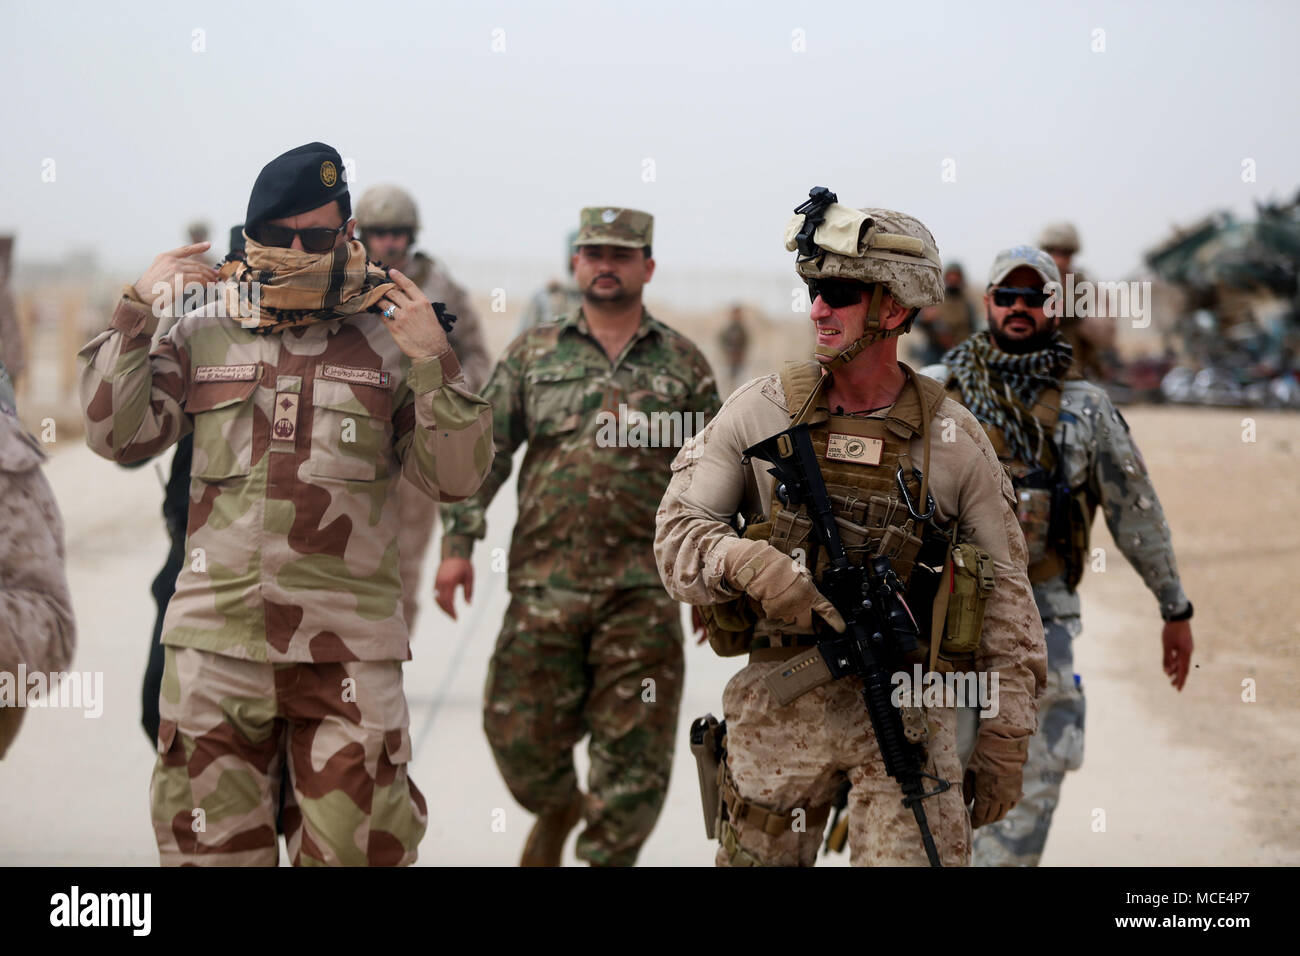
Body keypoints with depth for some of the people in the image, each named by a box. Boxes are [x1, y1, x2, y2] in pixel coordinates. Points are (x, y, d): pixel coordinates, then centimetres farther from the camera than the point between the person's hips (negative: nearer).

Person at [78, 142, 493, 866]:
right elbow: (117, 435, 3)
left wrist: (436, 363, -13)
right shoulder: (203, 336, 10)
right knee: (211, 846, 7)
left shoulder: (390, 344, 5)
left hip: (350, 645, -1)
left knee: (356, 849, 0)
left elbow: (458, 478, 0)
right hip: (218, 639, 2)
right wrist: (138, 311, -2)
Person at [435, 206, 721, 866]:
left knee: (633, 750, -2)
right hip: (544, 583, 1)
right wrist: (457, 544, -3)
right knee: (521, 734, 4)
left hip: (644, 592, -1)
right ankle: (557, 811, 34)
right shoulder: (532, 355, 9)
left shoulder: (683, 365, 9)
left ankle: (606, 856, 11)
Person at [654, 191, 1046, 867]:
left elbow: (1005, 595, 5)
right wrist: (742, 562, -23)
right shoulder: (760, 411, 1)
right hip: (780, 708, 1)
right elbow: (676, 531, -1)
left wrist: (1004, 742, 3)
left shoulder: (954, 440, 0)